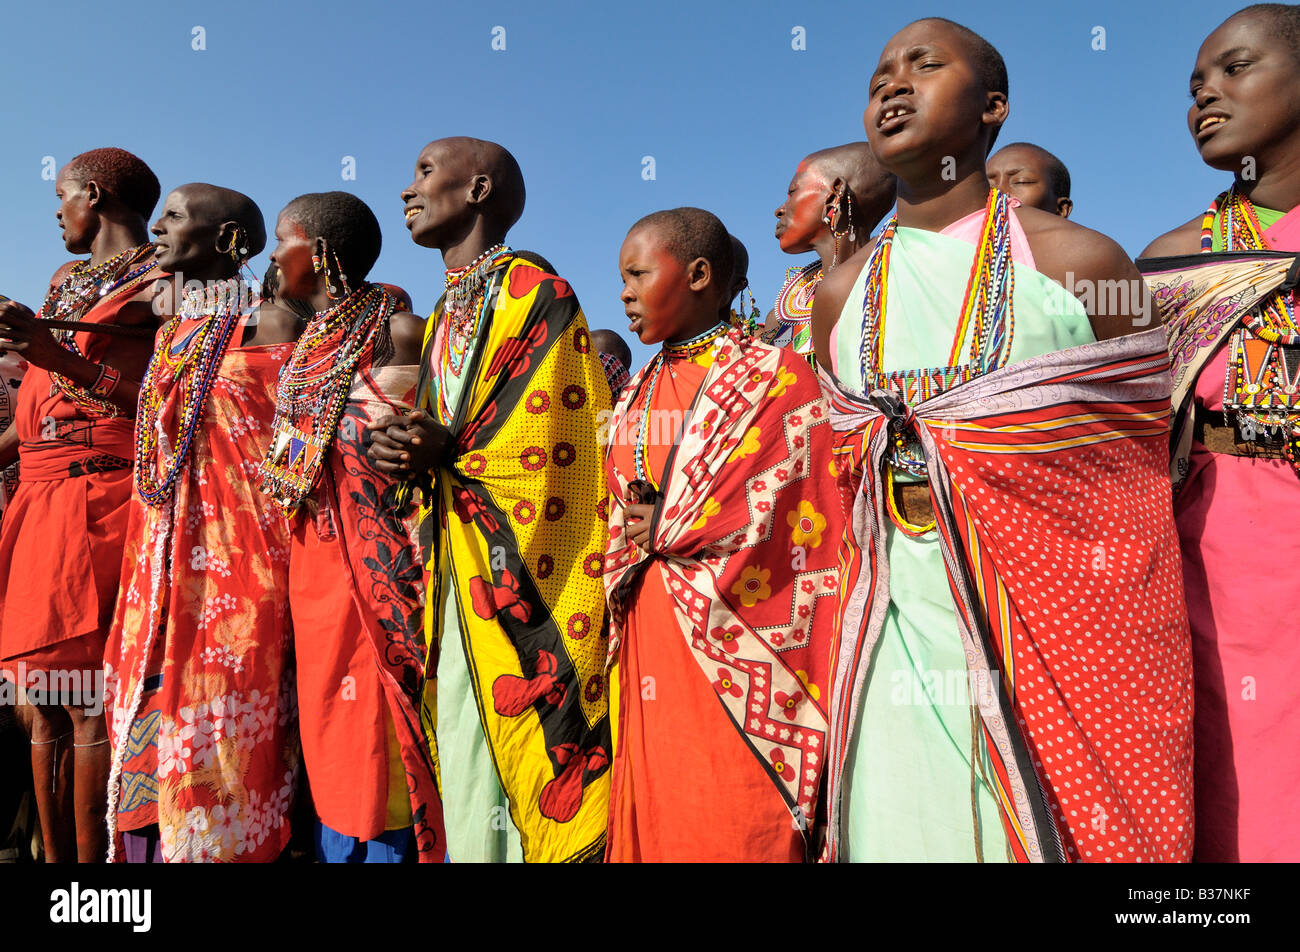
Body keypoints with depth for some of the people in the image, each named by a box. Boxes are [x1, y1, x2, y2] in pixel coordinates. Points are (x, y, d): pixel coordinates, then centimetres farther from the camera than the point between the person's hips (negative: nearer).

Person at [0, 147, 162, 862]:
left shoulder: (164, 283, 0)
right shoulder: (64, 282, 25)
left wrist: (58, 357, -16)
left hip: (100, 495, -8)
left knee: (88, 701, -10)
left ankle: (93, 860, -4)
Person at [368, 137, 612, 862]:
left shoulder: (535, 291, -4)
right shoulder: (443, 318, 21)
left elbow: (560, 448, -12)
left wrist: (451, 452, -12)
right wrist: (403, 451, 0)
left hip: (523, 581, -7)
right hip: (456, 584, 7)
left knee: (531, 765, -2)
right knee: (464, 784, 11)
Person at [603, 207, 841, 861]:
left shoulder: (775, 374, -4)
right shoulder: (637, 395, 17)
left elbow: (800, 519, -11)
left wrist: (666, 531, -7)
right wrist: (631, 560, -3)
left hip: (735, 644, -6)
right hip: (650, 646, 6)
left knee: (737, 826, 0)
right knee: (656, 819, 11)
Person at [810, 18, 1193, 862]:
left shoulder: (1082, 262, -2)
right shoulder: (842, 297, 8)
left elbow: (1139, 469, 3)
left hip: (1063, 635, -2)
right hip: (902, 645, 3)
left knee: (1072, 829, 6)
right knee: (907, 827, 9)